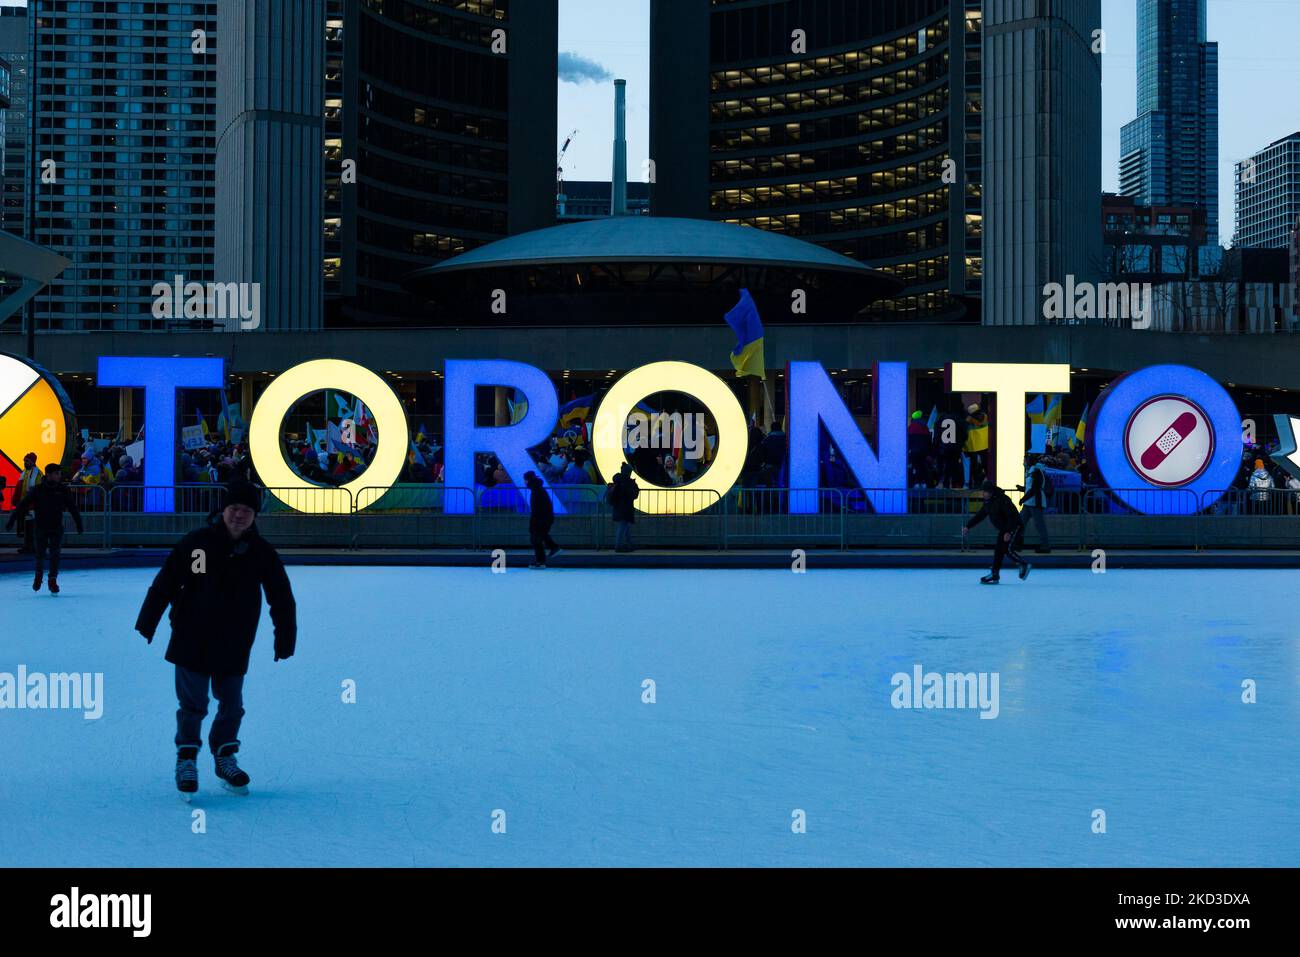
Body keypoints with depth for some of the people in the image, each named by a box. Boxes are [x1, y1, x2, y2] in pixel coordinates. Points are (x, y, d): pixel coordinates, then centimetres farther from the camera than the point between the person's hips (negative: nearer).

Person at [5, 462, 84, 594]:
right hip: (40, 528, -1)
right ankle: (39, 575, 31)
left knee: (55, 554, -7)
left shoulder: (63, 489, -3)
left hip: (57, 528, 1)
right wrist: (11, 521, -7)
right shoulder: (38, 490, -7)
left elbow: (73, 508, 4)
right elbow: (23, 505, -4)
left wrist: (79, 526, 4)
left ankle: (53, 580, 5)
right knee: (40, 555, 4)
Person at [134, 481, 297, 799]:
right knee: (193, 704, 1)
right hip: (192, 639, -2)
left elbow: (282, 600, 5)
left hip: (234, 646, 2)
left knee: (231, 704, 10)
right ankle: (186, 760, 16)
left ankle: (225, 758, 28)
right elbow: (164, 584, -6)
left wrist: (285, 639, 4)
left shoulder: (262, 552, -3)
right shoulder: (196, 542, -10)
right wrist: (146, 625, -5)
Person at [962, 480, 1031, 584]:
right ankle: (995, 574, 8)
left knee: (1008, 549, -17)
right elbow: (979, 516, 13)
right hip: (1004, 529, 9)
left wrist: (1008, 532, -30)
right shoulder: (987, 502, 5)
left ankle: (1024, 565, 1)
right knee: (999, 550, 5)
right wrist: (968, 526, 7)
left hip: (1015, 527, -9)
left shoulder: (1003, 500, -23)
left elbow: (1012, 517, -26)